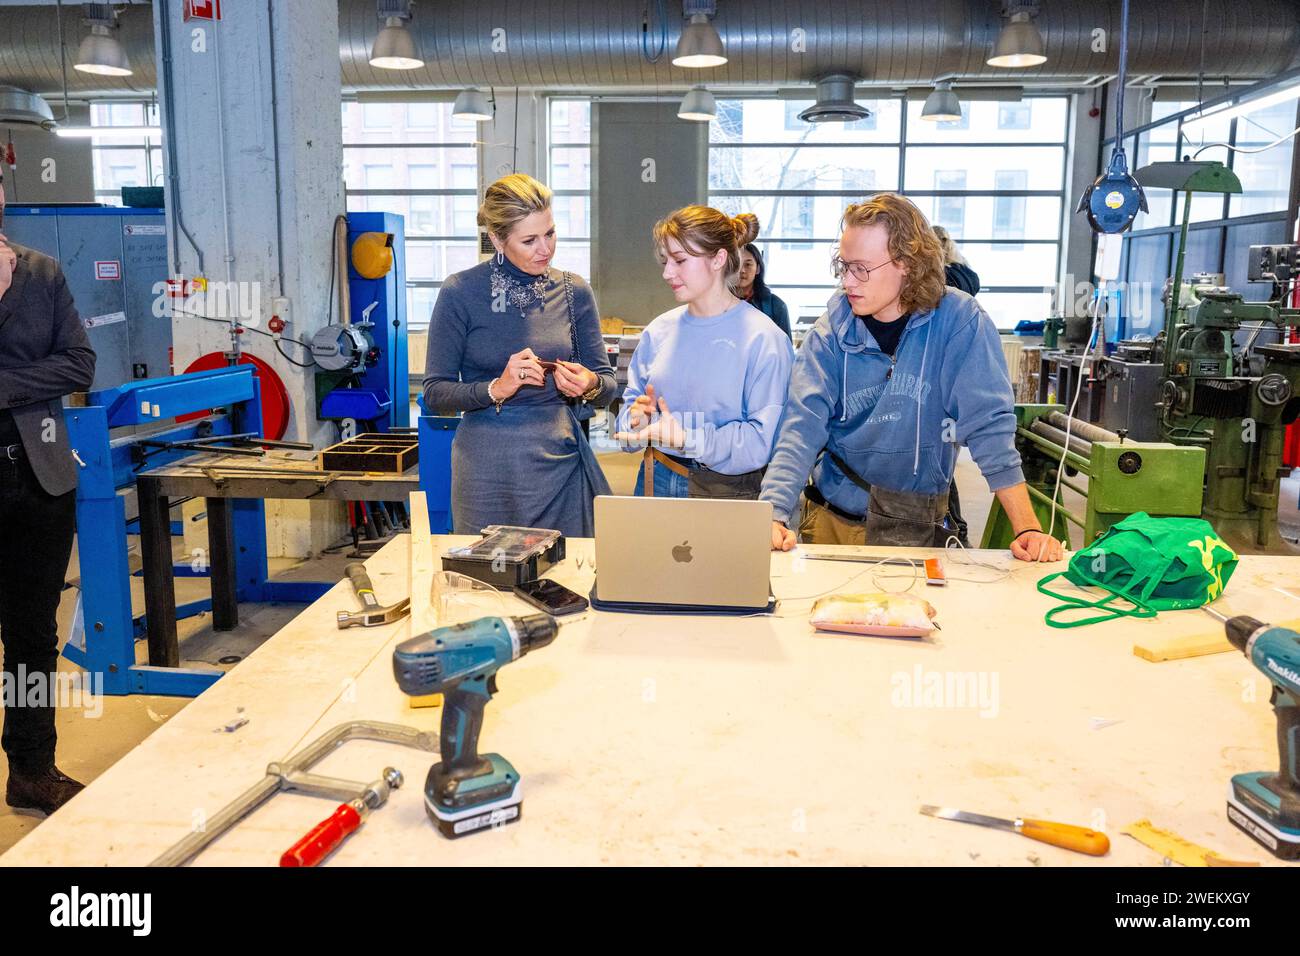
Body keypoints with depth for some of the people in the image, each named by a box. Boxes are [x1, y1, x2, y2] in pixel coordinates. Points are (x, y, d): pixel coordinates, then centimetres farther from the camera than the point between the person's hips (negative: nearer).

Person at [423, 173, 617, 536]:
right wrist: (495, 389, -20)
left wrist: (590, 385, -13)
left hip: (559, 459, 2)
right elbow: (434, 393, -4)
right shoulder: (461, 292, -5)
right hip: (487, 465, -2)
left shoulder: (574, 291, 4)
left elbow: (607, 383, 9)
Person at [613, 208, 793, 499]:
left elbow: (764, 439, -19)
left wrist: (687, 439, -26)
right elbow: (632, 402, 12)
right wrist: (637, 417, -11)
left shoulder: (762, 339, -13)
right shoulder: (659, 331, 5)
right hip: (657, 483, 4)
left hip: (728, 490, -4)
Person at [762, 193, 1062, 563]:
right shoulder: (832, 329, -5)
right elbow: (803, 427, -13)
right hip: (831, 519, 1)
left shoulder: (961, 322, -10)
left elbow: (988, 425, -11)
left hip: (915, 530, -1)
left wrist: (1028, 529, -18)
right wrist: (774, 515, -26)